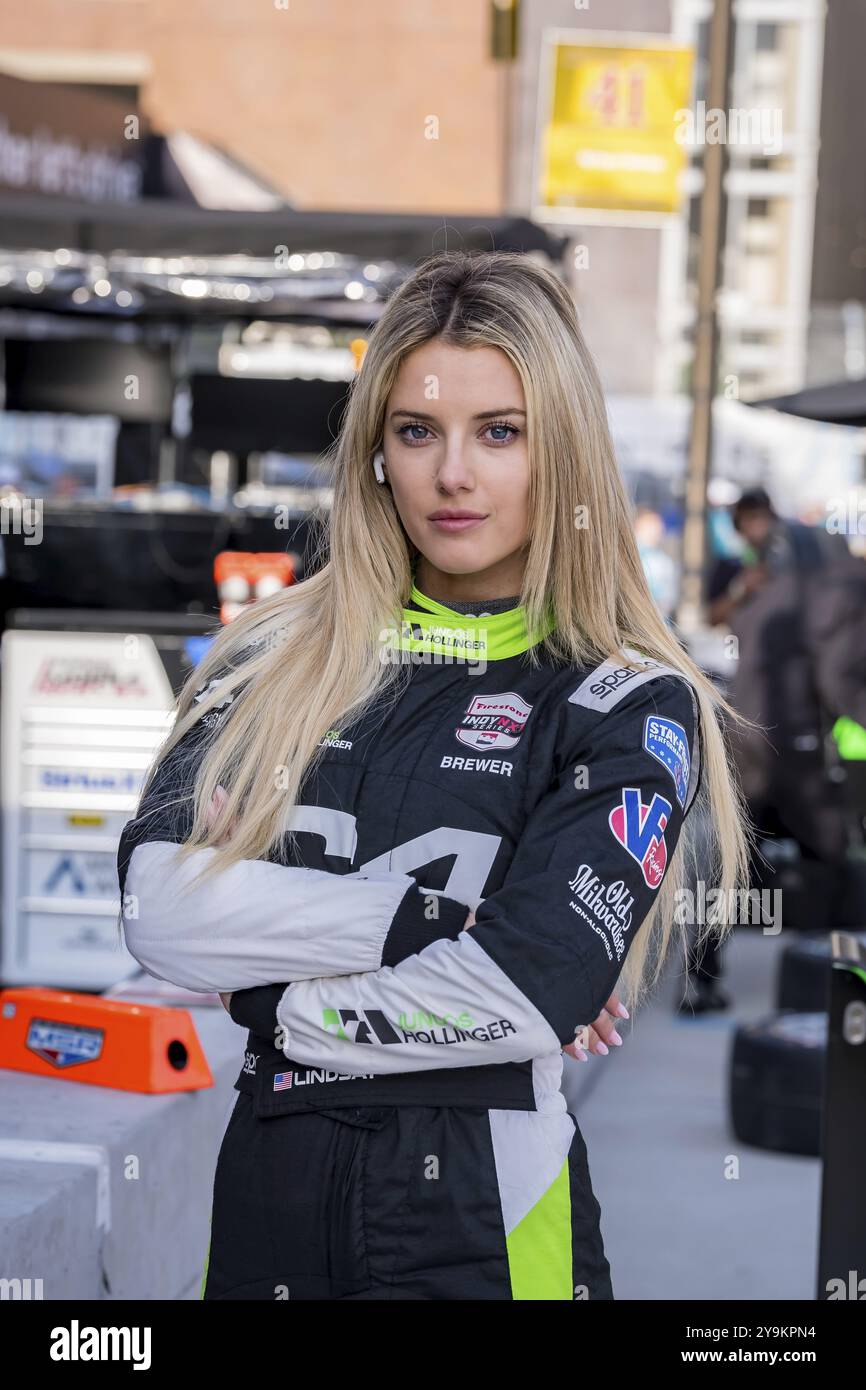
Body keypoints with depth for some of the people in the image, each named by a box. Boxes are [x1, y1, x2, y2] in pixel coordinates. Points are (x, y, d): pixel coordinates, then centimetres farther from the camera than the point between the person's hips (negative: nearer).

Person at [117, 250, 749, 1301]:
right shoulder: (277, 655, 5)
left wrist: (277, 1005, -7)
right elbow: (159, 906, -10)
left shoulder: (630, 705, -4)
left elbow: (529, 993, -17)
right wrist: (429, 915, -15)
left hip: (483, 1215, -3)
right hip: (264, 1189, 3)